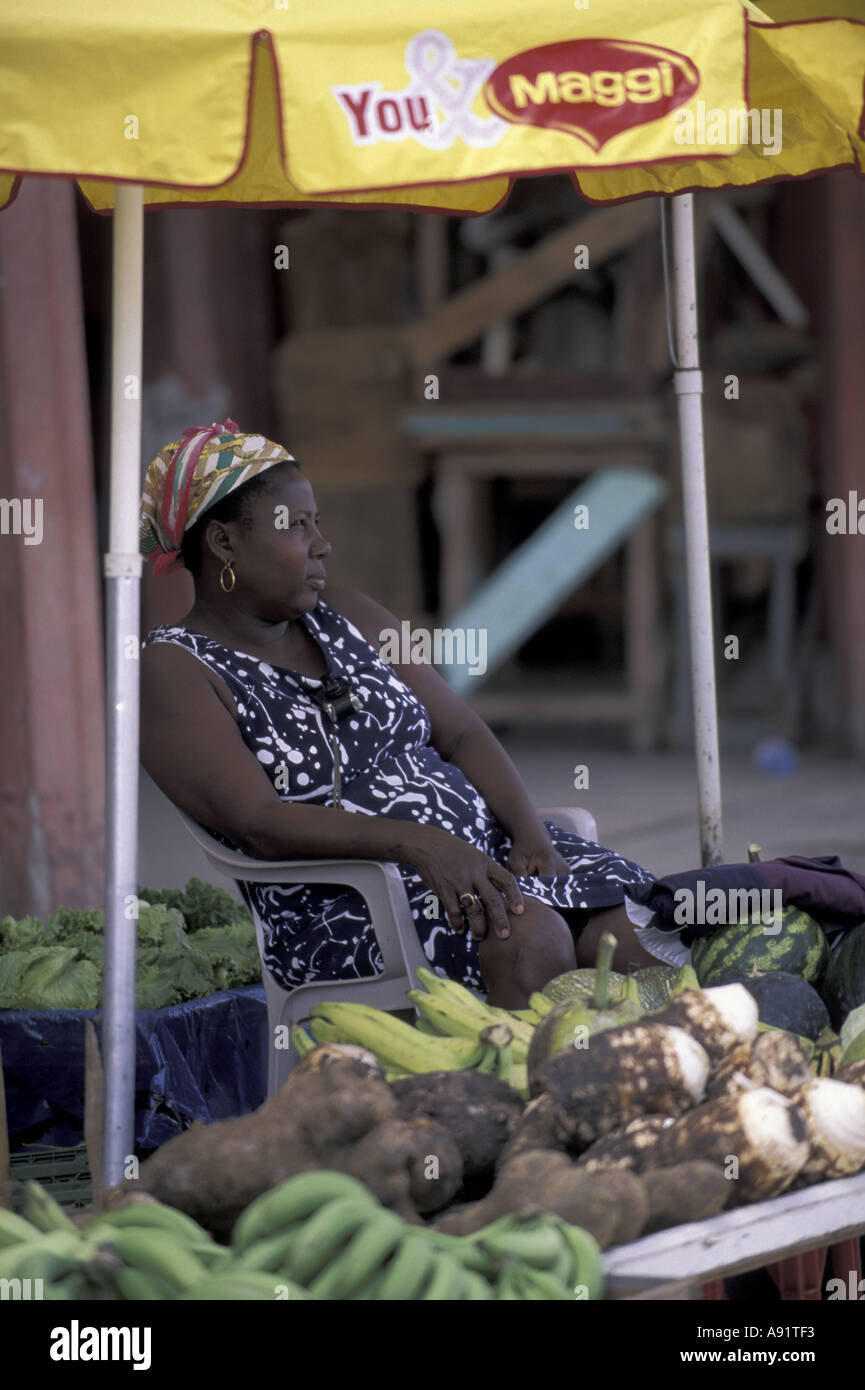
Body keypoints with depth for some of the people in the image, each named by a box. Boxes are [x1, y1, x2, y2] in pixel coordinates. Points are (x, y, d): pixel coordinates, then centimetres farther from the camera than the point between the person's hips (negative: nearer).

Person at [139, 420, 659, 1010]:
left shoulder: (347, 619, 17)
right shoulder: (174, 670, -3)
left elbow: (462, 734, 15)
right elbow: (257, 823, -16)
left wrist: (530, 830, -5)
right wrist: (416, 844, -28)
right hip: (340, 902, -7)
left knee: (643, 927, -19)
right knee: (530, 935, -34)